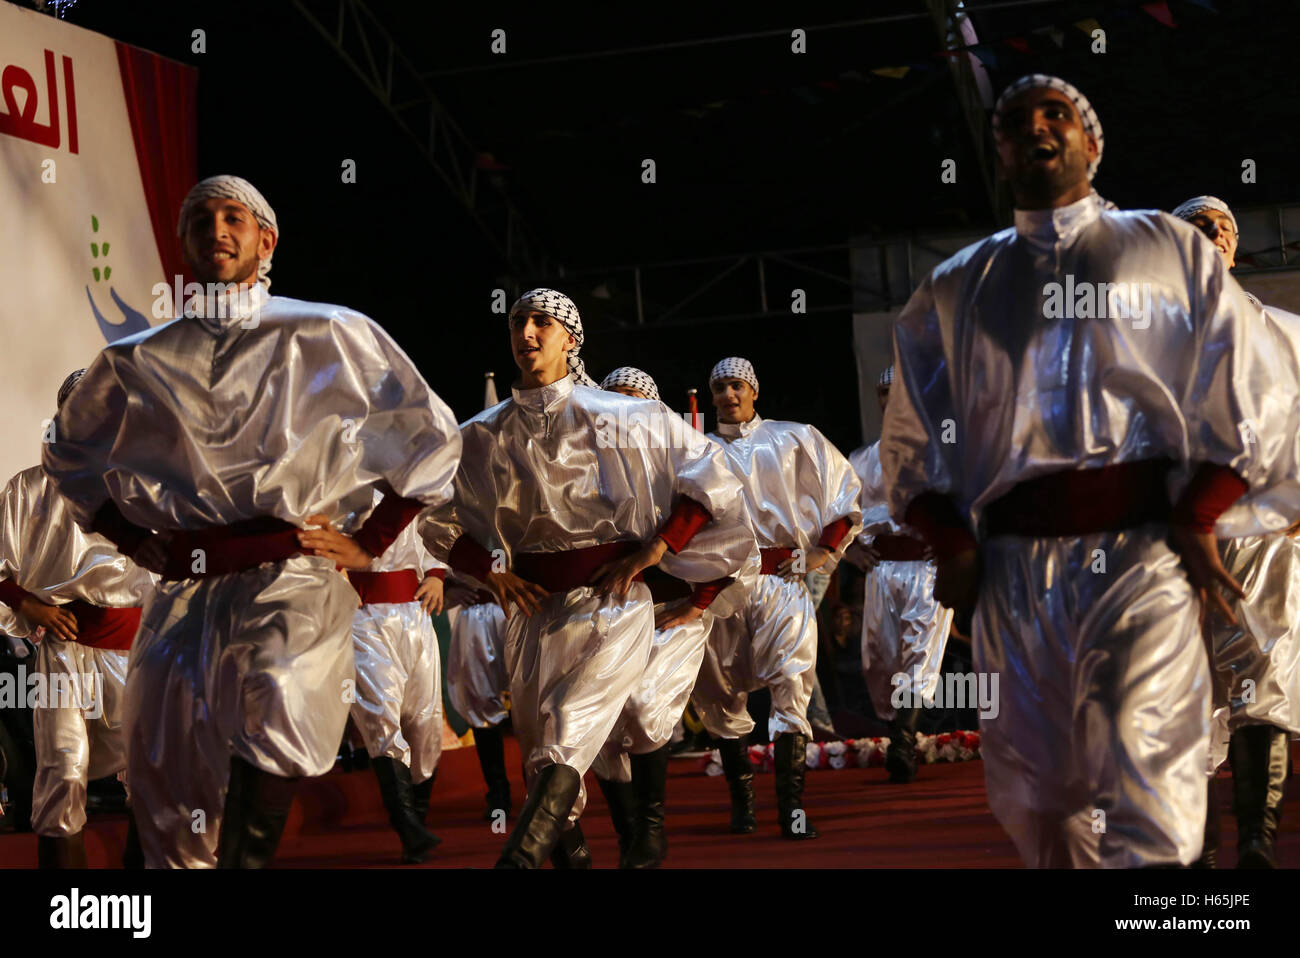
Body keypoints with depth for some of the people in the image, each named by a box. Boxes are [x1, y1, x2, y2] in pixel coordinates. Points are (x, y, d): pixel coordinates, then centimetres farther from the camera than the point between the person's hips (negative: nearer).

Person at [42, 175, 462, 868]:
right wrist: (136, 541, 16)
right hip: (184, 590, 4)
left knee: (274, 691, -31)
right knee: (162, 755, -4)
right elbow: (70, 457, 29)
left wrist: (369, 543, 5)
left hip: (293, 579, -3)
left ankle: (247, 855, -19)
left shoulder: (331, 336, 5)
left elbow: (430, 442, 11)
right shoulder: (135, 362, 13)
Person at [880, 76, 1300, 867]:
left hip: (1143, 547, -3)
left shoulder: (1172, 250, 13)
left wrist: (1195, 525, -5)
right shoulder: (956, 287, 20)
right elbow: (910, 439, 21)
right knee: (1035, 801, 3)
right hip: (1013, 563, 3)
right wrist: (952, 547, 6)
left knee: (1148, 815, -14)